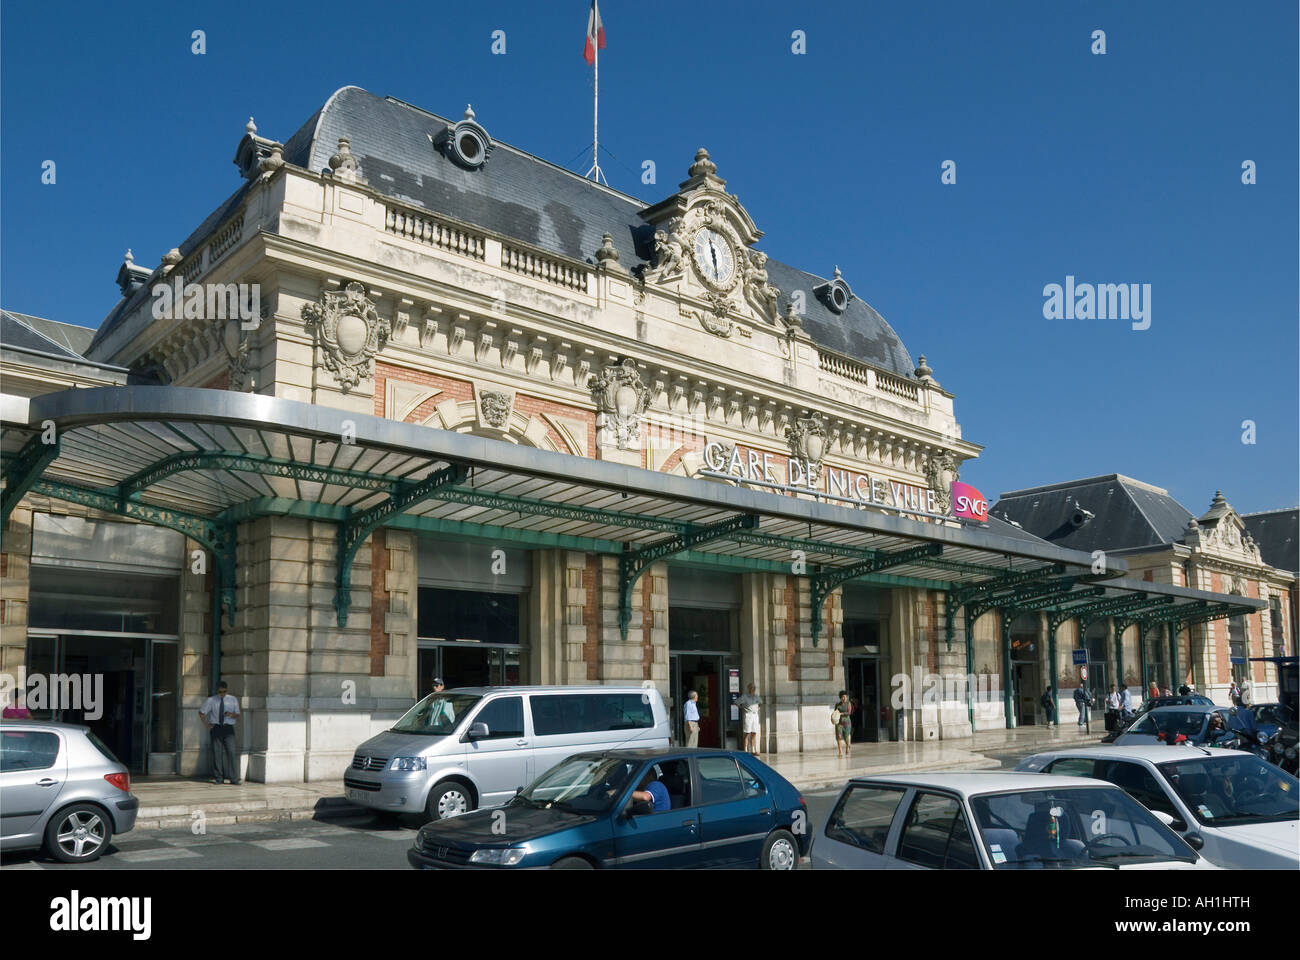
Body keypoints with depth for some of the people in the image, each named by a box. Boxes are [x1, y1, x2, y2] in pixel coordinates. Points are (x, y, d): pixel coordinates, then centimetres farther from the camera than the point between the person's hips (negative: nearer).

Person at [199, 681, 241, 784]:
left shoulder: (233, 700, 7)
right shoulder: (211, 700, 5)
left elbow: (237, 715, 10)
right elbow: (201, 713, 15)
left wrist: (232, 714, -13)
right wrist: (207, 724, 4)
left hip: (228, 728, 0)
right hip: (216, 728, 1)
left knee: (231, 752, -10)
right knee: (217, 753, -1)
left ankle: (234, 779, -10)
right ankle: (218, 778, 9)